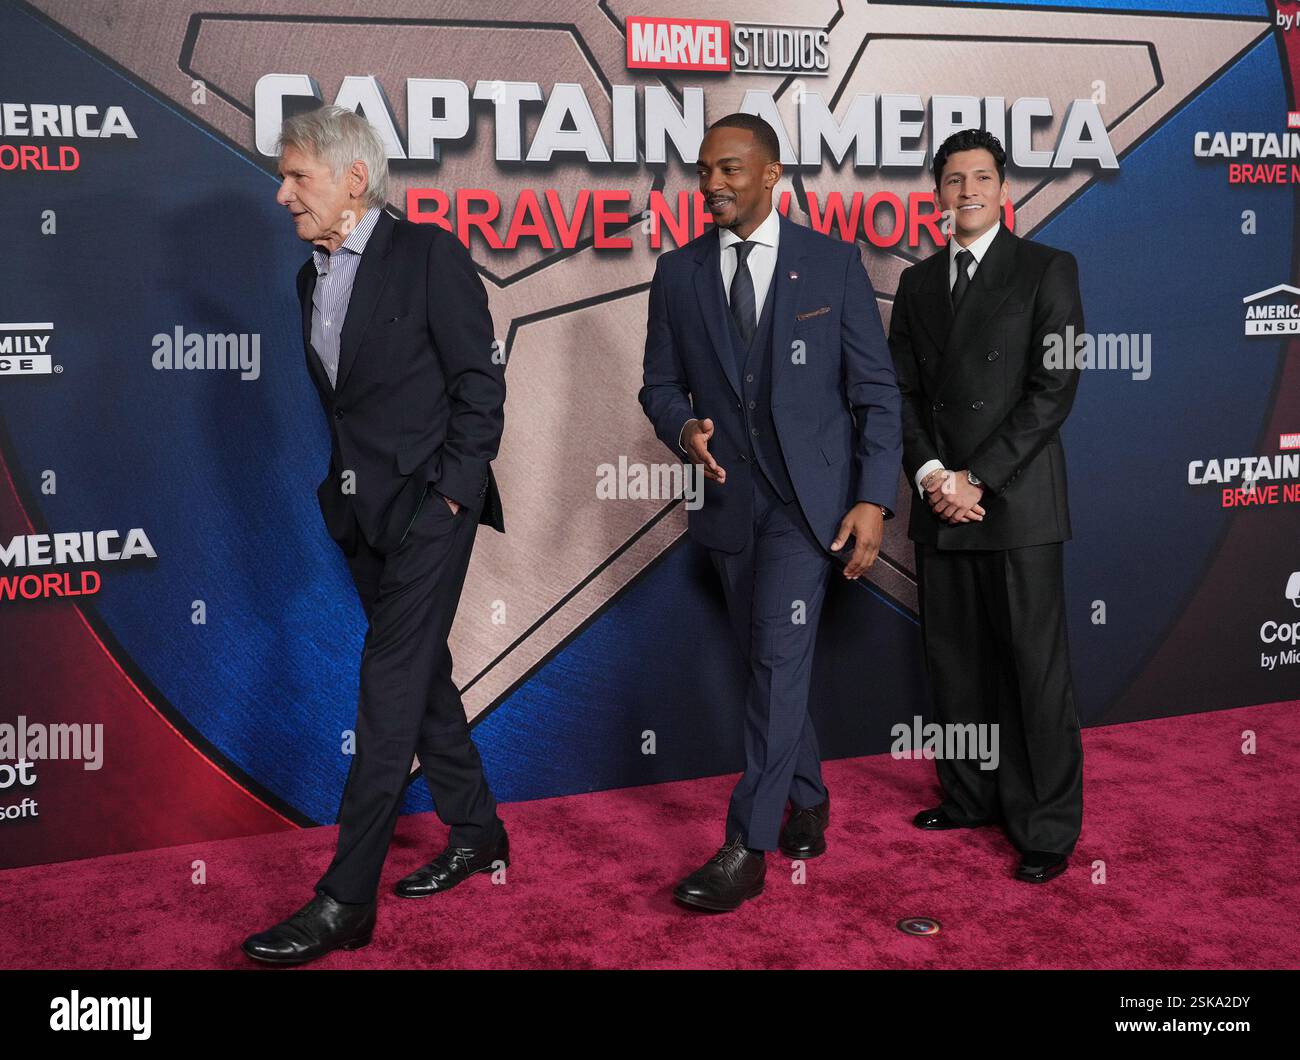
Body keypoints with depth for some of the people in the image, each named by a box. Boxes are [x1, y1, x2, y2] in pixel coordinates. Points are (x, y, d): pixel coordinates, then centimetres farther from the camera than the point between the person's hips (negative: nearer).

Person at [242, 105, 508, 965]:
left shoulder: (429, 254, -9)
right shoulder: (312, 276, 12)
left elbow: (481, 381, -10)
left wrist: (452, 488, -13)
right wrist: (340, 488, 9)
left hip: (429, 506, -8)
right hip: (363, 510, 8)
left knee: (391, 686, -9)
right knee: (422, 674, 15)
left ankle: (345, 901, -7)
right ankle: (477, 830, 31)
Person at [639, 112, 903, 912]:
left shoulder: (833, 262, -3)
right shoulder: (678, 273, 5)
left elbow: (875, 388, -3)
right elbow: (661, 383, 10)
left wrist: (874, 500, -11)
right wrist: (682, 429, -14)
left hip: (809, 494, -4)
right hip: (729, 496, 4)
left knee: (780, 659, -11)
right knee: (770, 661, 14)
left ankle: (748, 849, -5)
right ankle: (809, 803, 33)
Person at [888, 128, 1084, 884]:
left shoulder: (1047, 270, 0)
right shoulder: (918, 282, 15)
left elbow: (1054, 388, -8)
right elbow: (903, 390, 11)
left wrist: (977, 479, -12)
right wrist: (931, 474, -7)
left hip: (1017, 502, -5)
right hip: (940, 506, 5)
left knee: (1036, 667, -2)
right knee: (955, 663, 9)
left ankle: (1050, 828, 7)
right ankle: (972, 798, 22)